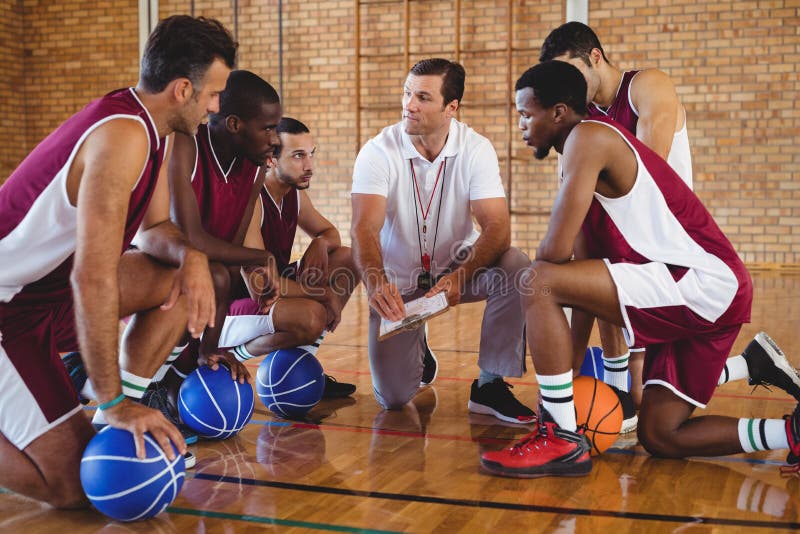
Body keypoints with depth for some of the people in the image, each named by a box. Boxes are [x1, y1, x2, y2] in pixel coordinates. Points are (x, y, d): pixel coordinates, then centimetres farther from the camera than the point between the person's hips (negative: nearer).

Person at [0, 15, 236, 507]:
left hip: (45, 287, 10)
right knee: (74, 486, -12)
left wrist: (191, 255, -10)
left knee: (179, 280, 4)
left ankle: (125, 424, 10)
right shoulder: (122, 136, -26)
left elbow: (154, 228, 15)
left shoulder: (153, 130, 4)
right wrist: (113, 400, -26)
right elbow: (93, 277, -30)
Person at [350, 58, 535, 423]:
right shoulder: (378, 152, -16)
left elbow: (498, 228, -23)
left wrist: (460, 276, -41)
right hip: (397, 281, -1)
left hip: (458, 267, 1)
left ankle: (490, 385, -15)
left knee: (516, 268, -31)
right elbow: (364, 228, -28)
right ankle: (416, 348, 26)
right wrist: (376, 283, -49)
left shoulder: (476, 150, -13)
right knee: (393, 397, -11)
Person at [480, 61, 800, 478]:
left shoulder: (588, 136, -11)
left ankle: (562, 440, -14)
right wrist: (572, 368, 18)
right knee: (658, 438, 16)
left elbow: (555, 253, -19)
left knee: (539, 284, -21)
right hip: (714, 295, 11)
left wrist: (529, 287, 5)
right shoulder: (593, 166, 20)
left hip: (703, 283, -11)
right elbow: (586, 277, 19)